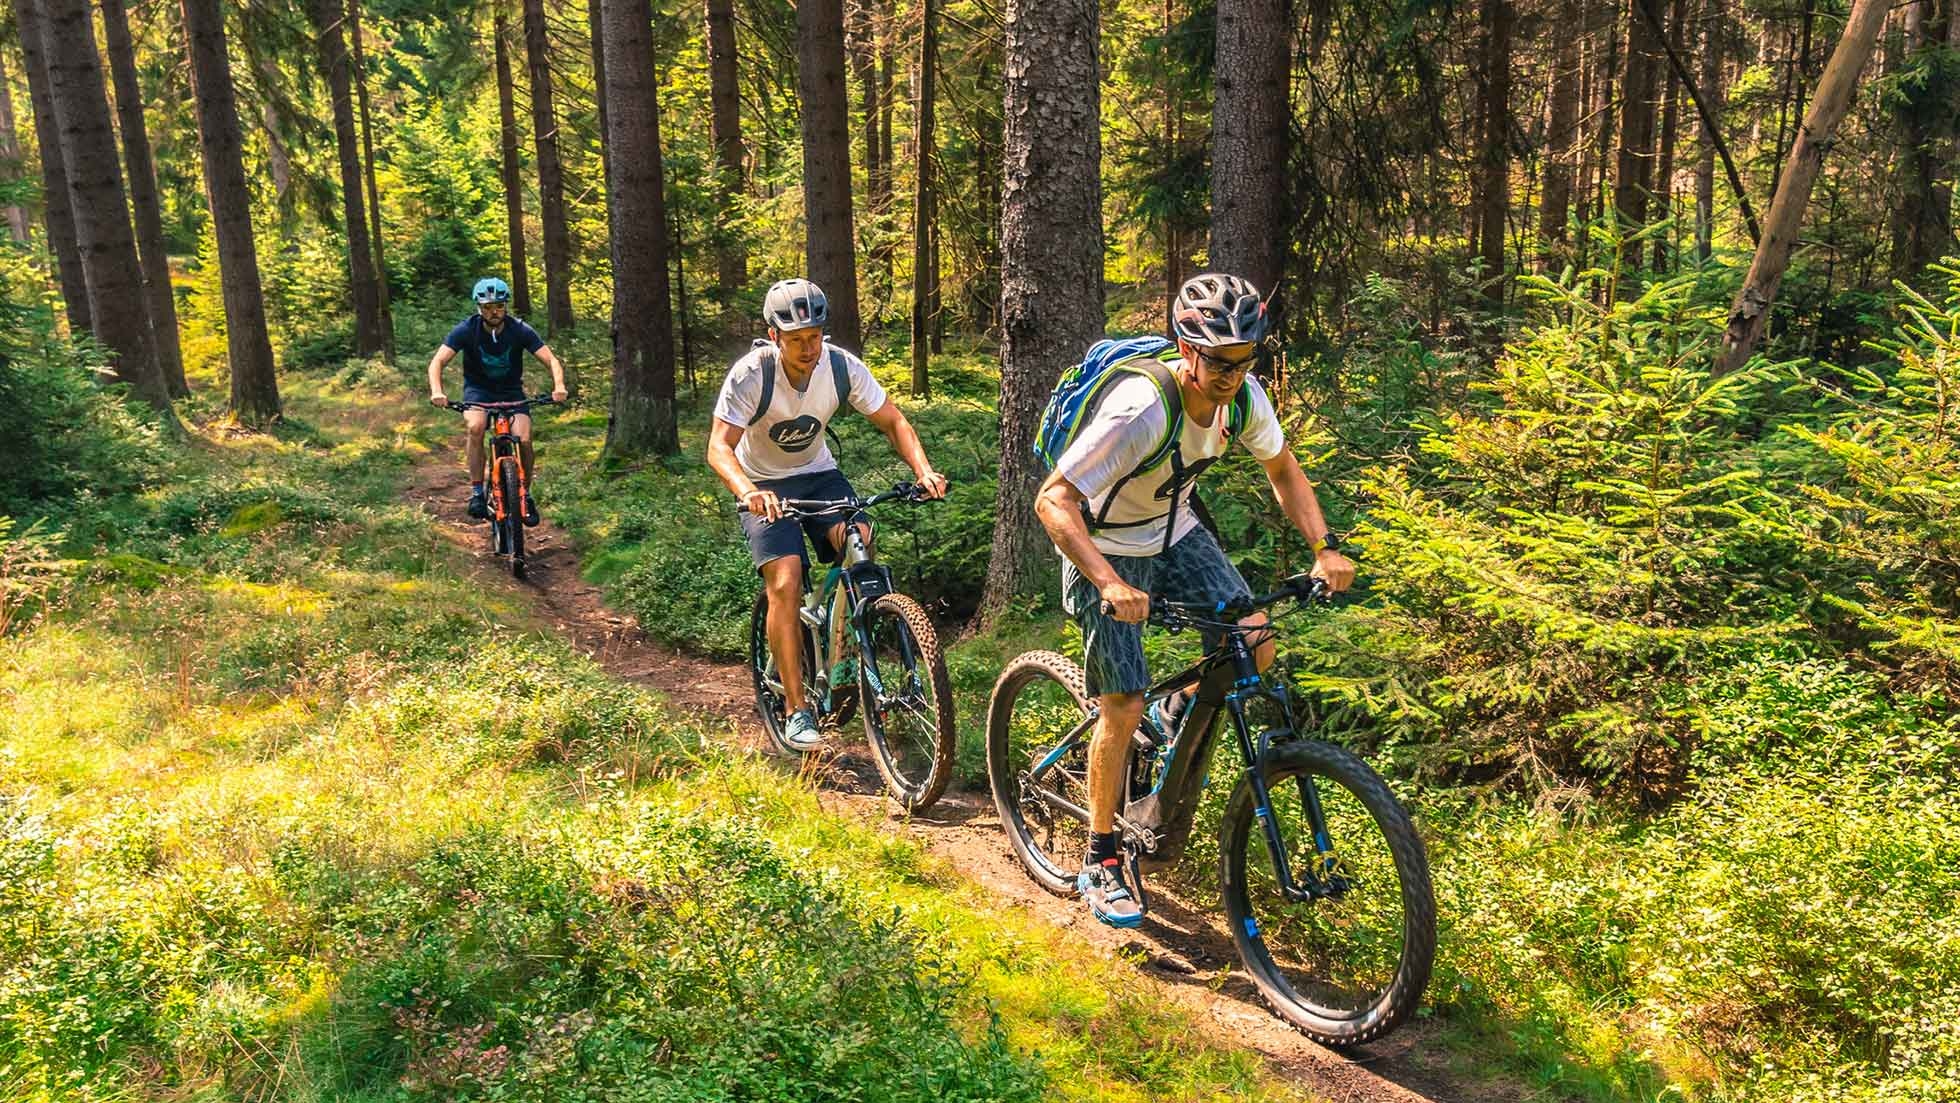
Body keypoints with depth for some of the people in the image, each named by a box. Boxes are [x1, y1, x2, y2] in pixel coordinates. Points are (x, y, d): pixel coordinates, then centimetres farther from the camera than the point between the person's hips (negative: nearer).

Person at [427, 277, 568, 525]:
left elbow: (551, 360, -21)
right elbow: (437, 361, -24)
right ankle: (477, 491, -20)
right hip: (478, 389, -1)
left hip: (511, 391, 1)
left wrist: (559, 387, -41)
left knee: (523, 439, -21)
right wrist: (436, 391, -43)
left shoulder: (520, 330, -16)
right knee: (475, 427, -32)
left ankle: (525, 495, 3)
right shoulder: (467, 329, -17)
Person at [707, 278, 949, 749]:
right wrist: (748, 490, -51)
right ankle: (796, 709, -12)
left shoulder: (843, 367, -15)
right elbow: (719, 447, -30)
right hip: (765, 487, -3)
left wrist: (923, 470, -27)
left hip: (819, 475, 3)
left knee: (859, 542, -24)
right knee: (785, 582, -21)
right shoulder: (750, 375, -24)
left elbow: (893, 421, -8)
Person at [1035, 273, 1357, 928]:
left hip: (1175, 534, 6)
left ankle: (1181, 719, 20)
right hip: (1104, 551, -6)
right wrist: (1110, 583, -49)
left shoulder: (1244, 398, -15)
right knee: (1124, 708, -7)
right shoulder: (1141, 409, -35)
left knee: (1254, 646, -12)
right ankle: (1101, 862, 10)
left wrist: (1324, 548, -9)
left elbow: (1282, 468, 4)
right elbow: (1053, 501, -37)